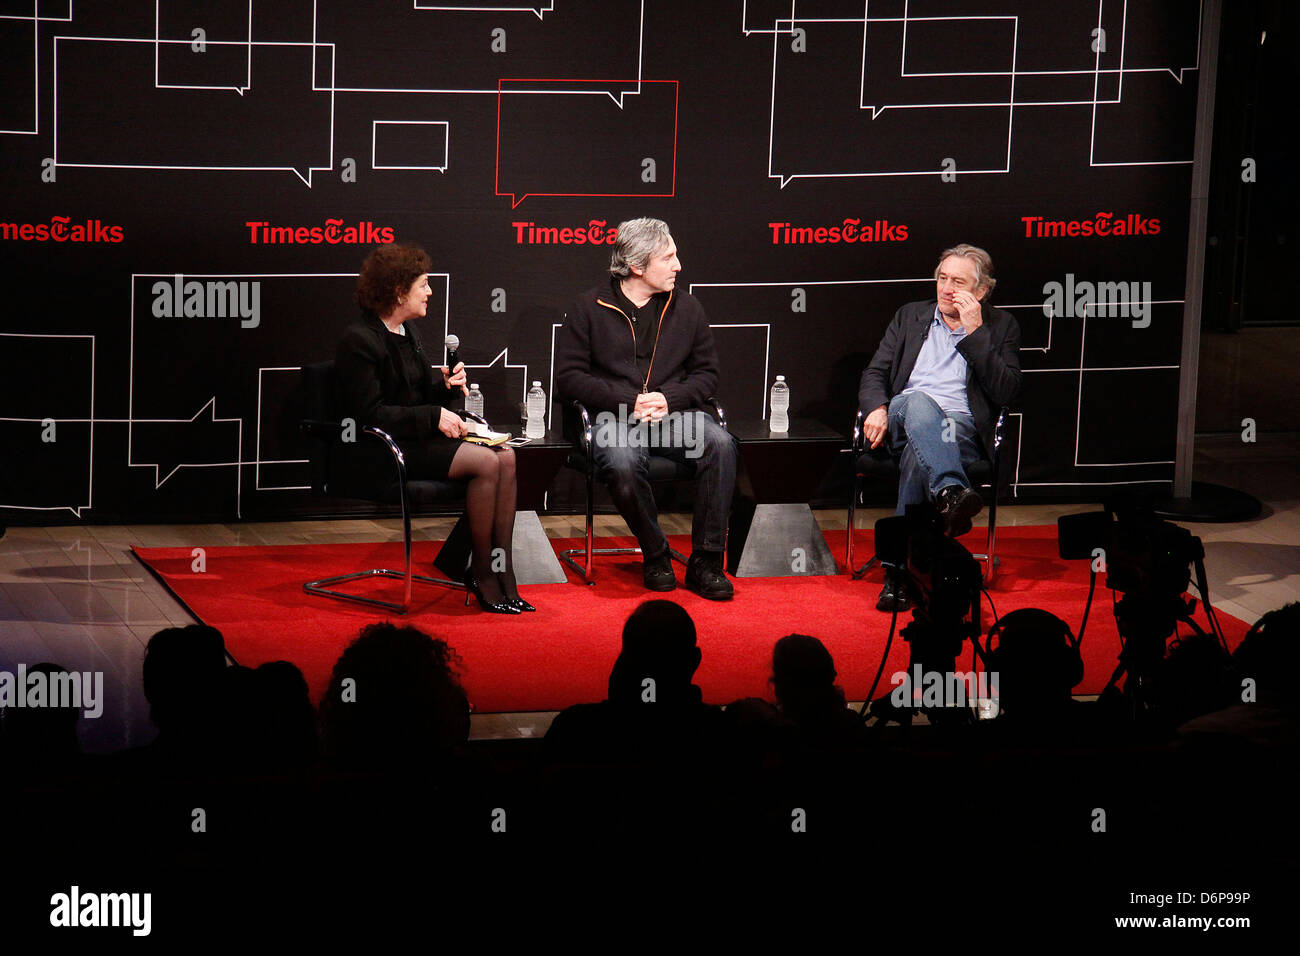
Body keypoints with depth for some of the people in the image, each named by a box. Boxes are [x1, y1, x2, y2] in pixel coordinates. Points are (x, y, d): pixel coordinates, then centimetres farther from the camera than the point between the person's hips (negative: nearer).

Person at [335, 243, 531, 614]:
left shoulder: (406, 331, 15)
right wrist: (433, 416, -19)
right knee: (486, 462, -24)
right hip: (384, 449, -9)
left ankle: (501, 576, -16)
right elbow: (370, 413, -18)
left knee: (506, 456, -14)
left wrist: (445, 385, 0)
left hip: (418, 438, 9)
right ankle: (481, 574, -12)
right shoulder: (359, 340, -12)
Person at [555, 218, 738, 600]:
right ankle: (655, 556, -11)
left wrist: (670, 399, -8)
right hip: (615, 419, -3)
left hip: (674, 413, 3)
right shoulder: (590, 308, 3)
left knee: (720, 443, -29)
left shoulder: (685, 307, 12)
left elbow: (706, 371, 14)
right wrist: (628, 401, -12)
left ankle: (705, 561, -22)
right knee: (623, 463, -37)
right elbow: (569, 375, -1)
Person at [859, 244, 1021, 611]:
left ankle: (899, 570, -41)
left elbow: (1006, 392, -1)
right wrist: (877, 409, -6)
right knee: (918, 402, -36)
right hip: (902, 421, 2)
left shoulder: (1000, 327, 13)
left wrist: (974, 332, -6)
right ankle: (952, 494, -61)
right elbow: (873, 374, 17)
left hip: (962, 430, -2)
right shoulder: (911, 316, 22)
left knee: (918, 454, -37)